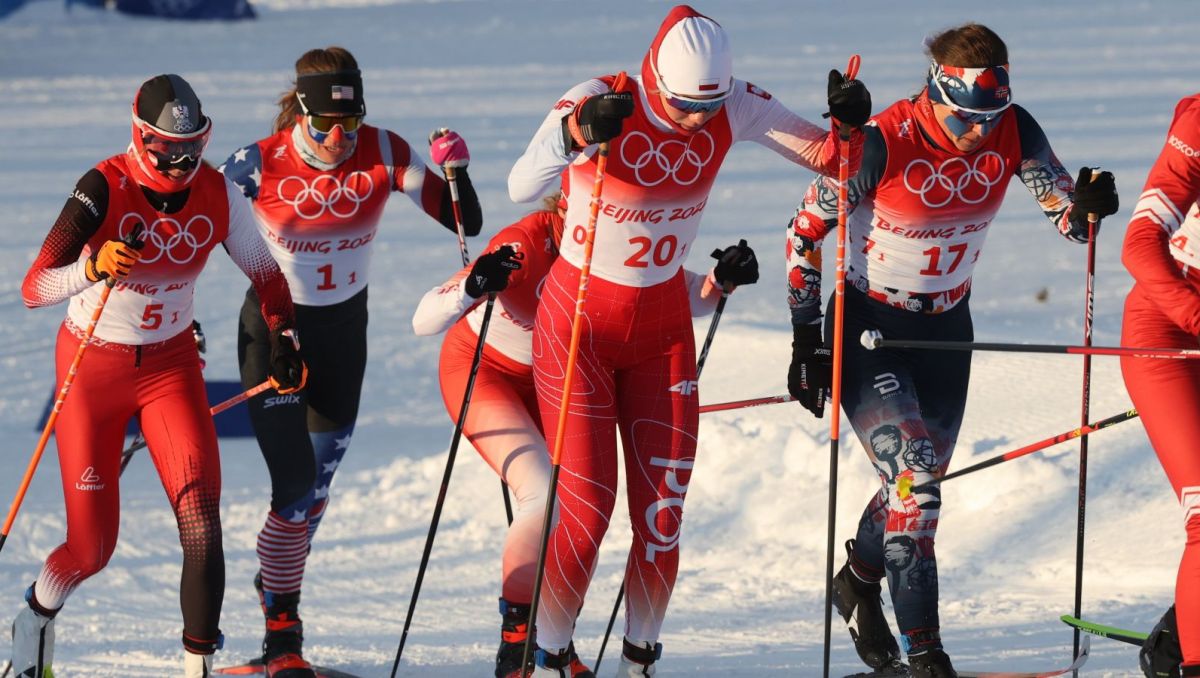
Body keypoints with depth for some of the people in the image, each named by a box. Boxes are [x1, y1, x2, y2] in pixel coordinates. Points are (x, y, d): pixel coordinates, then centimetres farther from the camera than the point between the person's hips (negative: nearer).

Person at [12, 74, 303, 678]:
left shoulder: (217, 195, -10)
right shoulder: (104, 191, -22)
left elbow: (265, 274, 7)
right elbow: (34, 289, -28)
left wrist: (284, 340, -7)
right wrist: (93, 268, -47)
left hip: (170, 365, 3)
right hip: (92, 367, -3)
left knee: (202, 523, -18)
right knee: (93, 547, -1)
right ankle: (37, 615, 33)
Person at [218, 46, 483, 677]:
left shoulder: (384, 154, -15)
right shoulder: (260, 164, -21)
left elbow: (465, 224, -16)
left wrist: (456, 170, -34)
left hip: (344, 330, 3)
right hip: (274, 328, -3)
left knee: (318, 482, 16)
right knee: (296, 483, -12)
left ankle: (277, 581, 42)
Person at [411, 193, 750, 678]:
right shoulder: (523, 247, -36)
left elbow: (689, 298, -7)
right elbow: (423, 321, -38)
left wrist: (721, 279, -29)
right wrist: (473, 289, -58)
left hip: (548, 378, 6)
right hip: (481, 370, -6)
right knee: (544, 494, -22)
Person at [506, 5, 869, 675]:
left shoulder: (734, 107, -10)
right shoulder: (598, 101, -22)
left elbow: (829, 158, -6)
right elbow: (522, 187, -36)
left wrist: (850, 123, -28)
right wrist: (577, 133, -54)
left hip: (663, 330, 4)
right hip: (578, 325, -4)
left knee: (662, 511, -1)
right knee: (586, 510, -8)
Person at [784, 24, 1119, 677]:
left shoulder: (1013, 133, -14)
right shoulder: (882, 144, -26)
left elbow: (1068, 217, -8)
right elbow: (806, 232, -15)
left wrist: (1085, 206, -33)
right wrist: (807, 341, -13)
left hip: (946, 325, 5)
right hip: (867, 326, -5)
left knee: (920, 479, 17)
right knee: (912, 478, -17)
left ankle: (858, 581, 45)